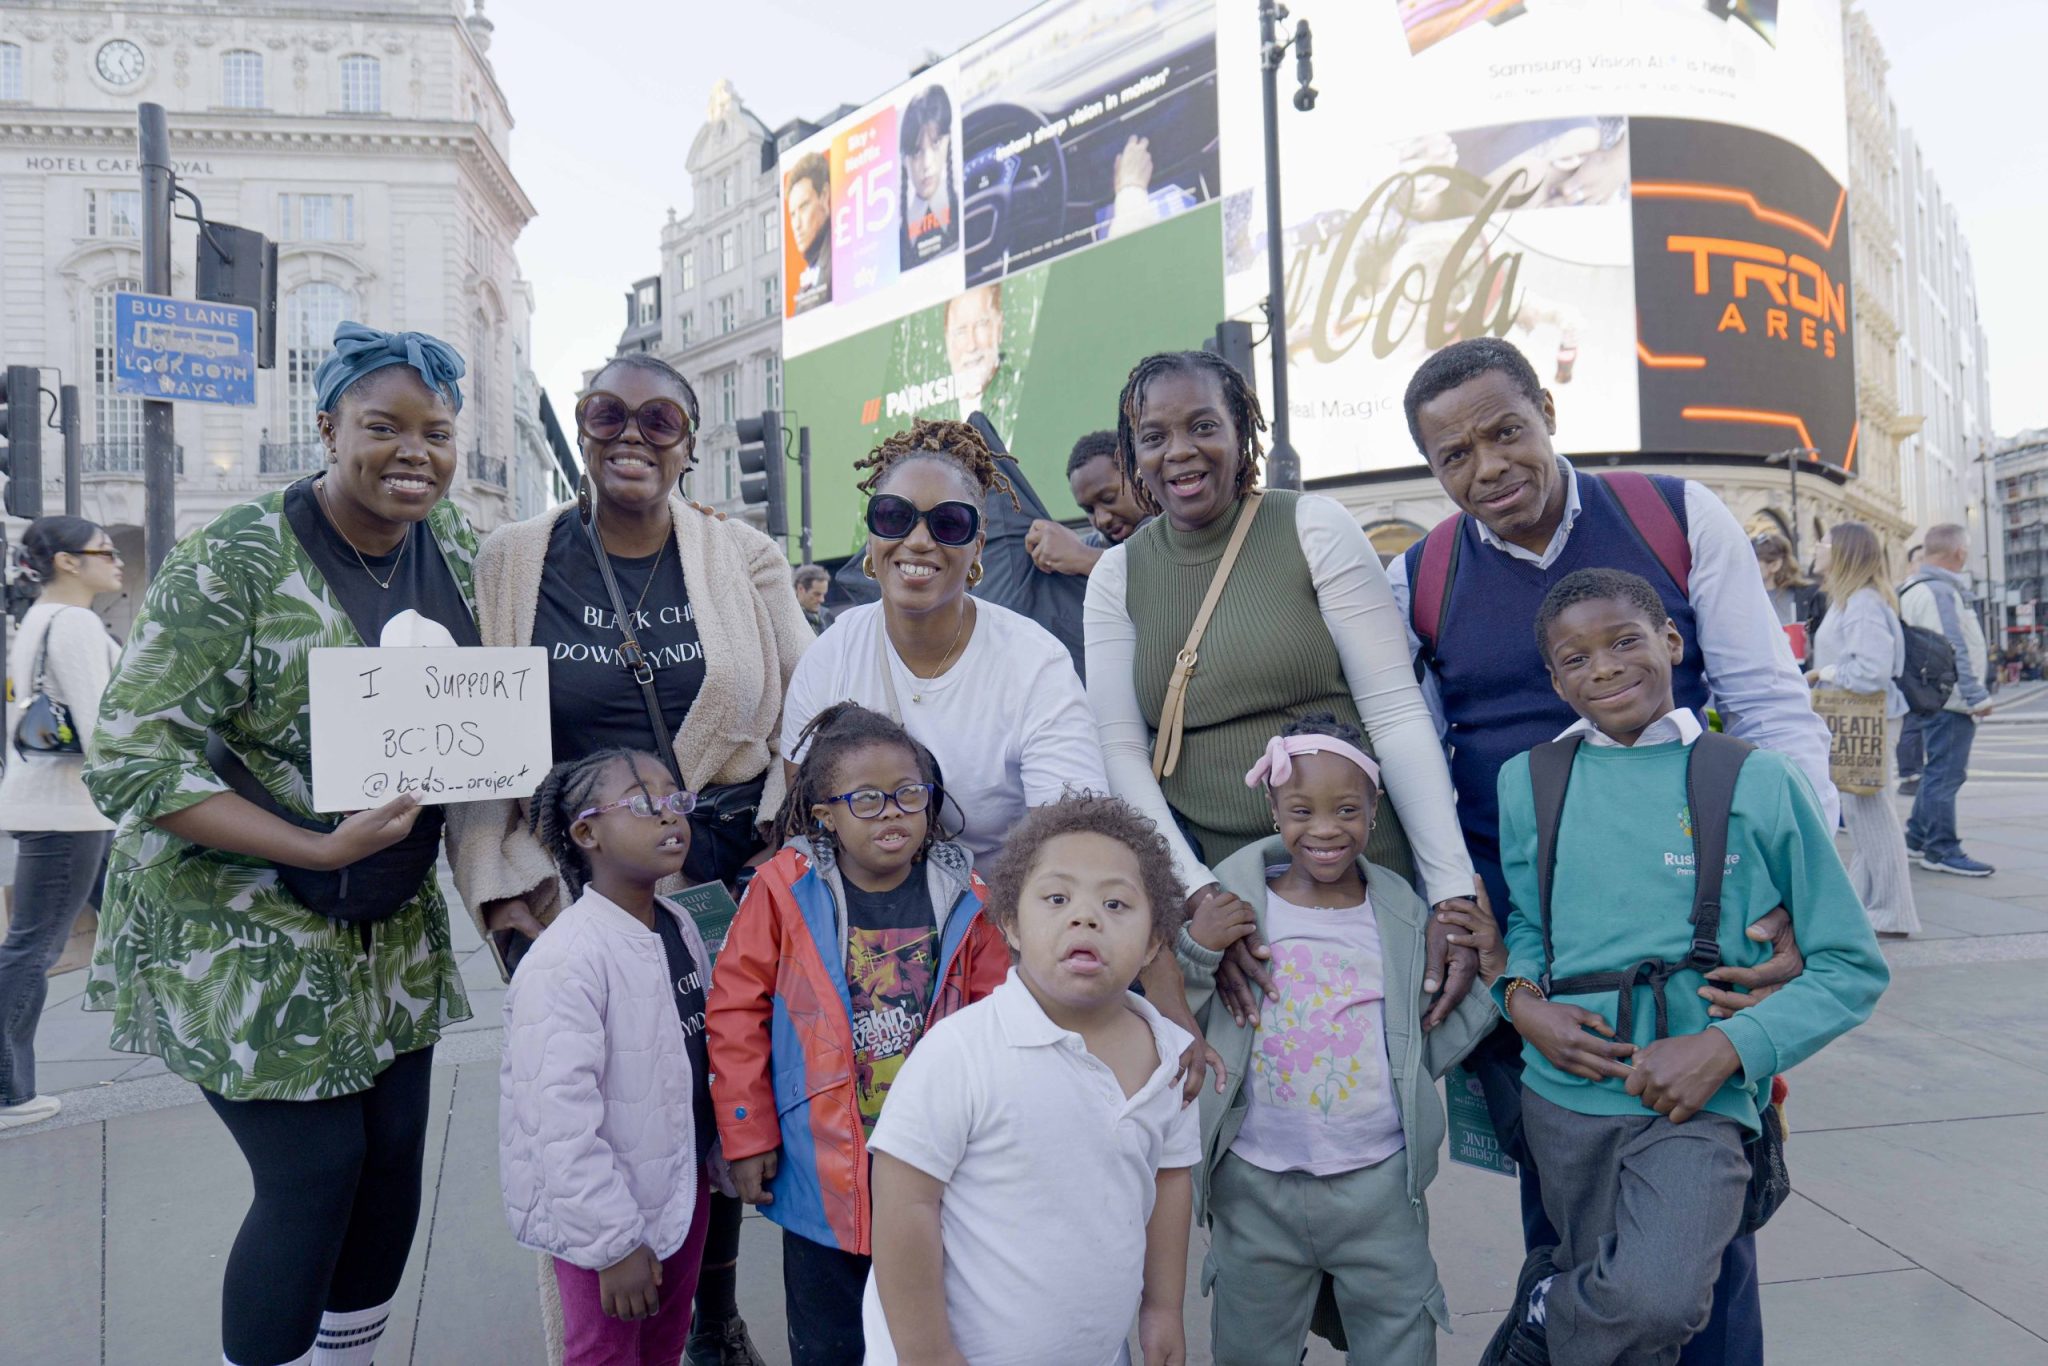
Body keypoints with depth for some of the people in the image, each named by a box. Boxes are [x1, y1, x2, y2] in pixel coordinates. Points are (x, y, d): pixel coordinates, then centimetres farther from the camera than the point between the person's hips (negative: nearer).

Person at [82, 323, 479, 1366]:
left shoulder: (454, 547, 0)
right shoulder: (236, 563, -18)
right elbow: (127, 762, -19)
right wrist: (322, 849, -26)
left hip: (395, 927, 6)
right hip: (246, 933, -5)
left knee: (394, 1158, 11)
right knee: (315, 1172, -2)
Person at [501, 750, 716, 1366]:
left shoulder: (679, 926, 1)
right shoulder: (566, 961, -26)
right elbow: (563, 1118, -26)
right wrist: (613, 1239, -22)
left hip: (683, 1184, 7)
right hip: (604, 1209, -7)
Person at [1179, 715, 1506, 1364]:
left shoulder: (1404, 915, -1)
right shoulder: (1231, 905, -7)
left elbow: (1426, 1055, 4)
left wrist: (1490, 976, -5)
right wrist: (1194, 953, -22)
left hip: (1381, 1185, 1)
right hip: (1255, 1187, 0)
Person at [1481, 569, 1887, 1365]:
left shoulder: (1757, 781, -3)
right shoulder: (1527, 781, 5)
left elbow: (1852, 966, 0)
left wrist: (1727, 1048, -14)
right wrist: (1521, 1001, -6)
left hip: (1702, 1102, -2)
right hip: (1566, 1096, 3)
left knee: (1657, 1301, -24)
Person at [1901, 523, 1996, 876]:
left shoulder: (1917, 588, 14)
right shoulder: (1940, 592, -19)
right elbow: (1953, 650, -23)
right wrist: (1977, 697, -19)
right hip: (1950, 701, -11)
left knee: (1940, 771, 19)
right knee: (1945, 775, -4)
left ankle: (1917, 838, 27)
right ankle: (1942, 851, 3)